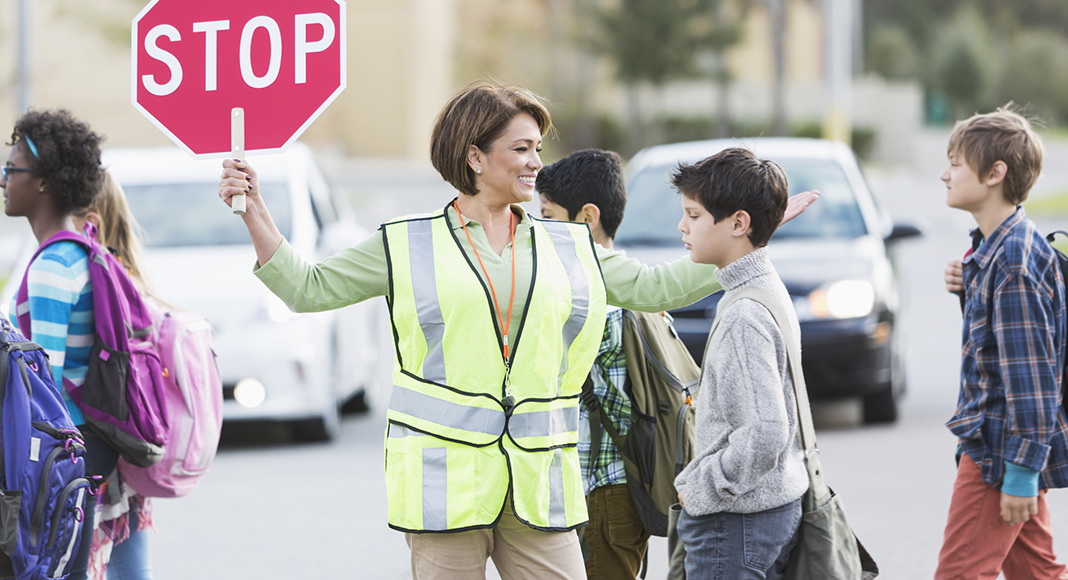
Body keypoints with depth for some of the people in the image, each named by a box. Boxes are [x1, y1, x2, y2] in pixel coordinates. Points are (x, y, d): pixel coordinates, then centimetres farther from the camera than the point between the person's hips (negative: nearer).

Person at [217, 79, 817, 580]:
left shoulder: (570, 247, 15)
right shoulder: (409, 245, 7)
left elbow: (656, 287, 19)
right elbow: (307, 287, 8)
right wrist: (254, 210, -2)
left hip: (538, 483, 3)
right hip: (446, 481, -3)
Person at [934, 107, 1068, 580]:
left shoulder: (1012, 264, -21)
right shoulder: (992, 247, 10)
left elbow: (1030, 372, -23)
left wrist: (1021, 470, -23)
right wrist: (969, 290, 4)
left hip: (1000, 451, -10)